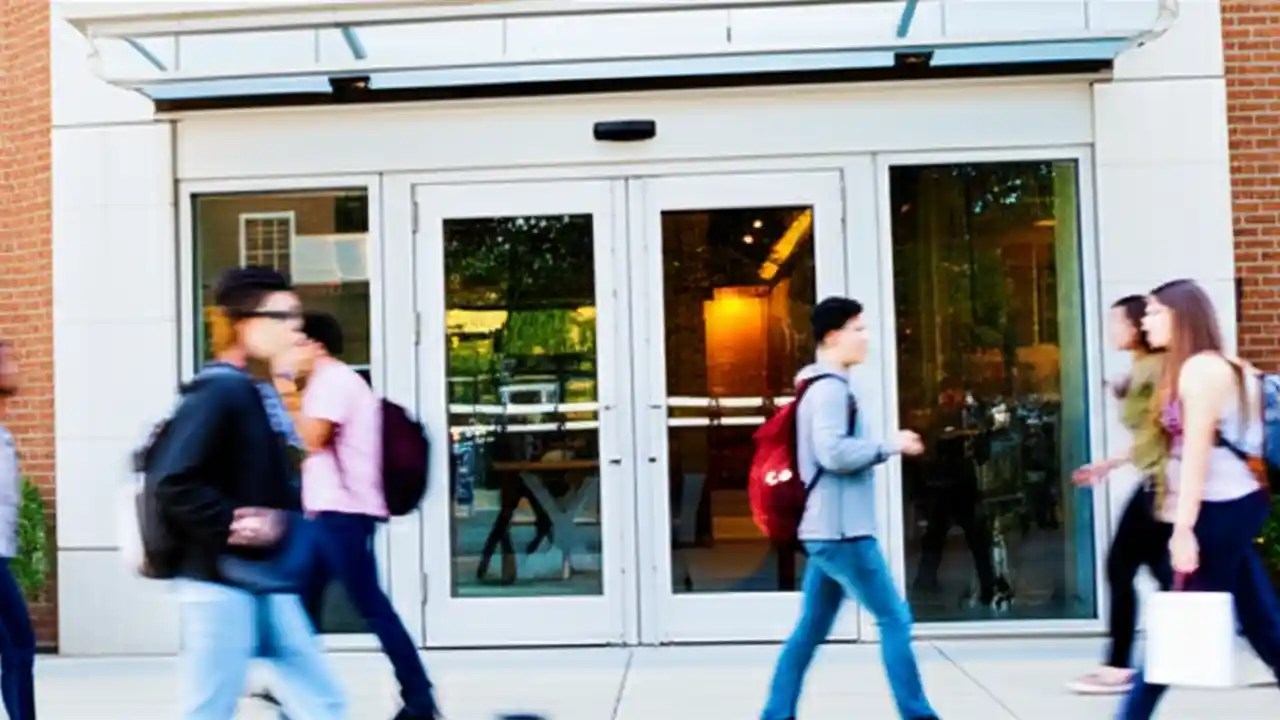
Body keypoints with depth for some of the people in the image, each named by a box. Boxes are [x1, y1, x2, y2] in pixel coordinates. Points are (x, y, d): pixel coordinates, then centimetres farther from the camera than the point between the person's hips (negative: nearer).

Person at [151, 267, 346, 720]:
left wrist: (279, 520, -3)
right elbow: (173, 485, -23)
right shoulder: (216, 393, -14)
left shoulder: (259, 394, 13)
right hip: (220, 584, -9)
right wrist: (232, 525, -21)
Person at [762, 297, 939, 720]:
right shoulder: (830, 388, -13)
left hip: (828, 529, 10)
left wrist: (883, 450, 14)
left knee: (810, 630, 10)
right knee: (895, 619, -3)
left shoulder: (826, 388, 19)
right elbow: (834, 453, -24)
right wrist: (891, 446, -14)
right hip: (841, 531, -10)